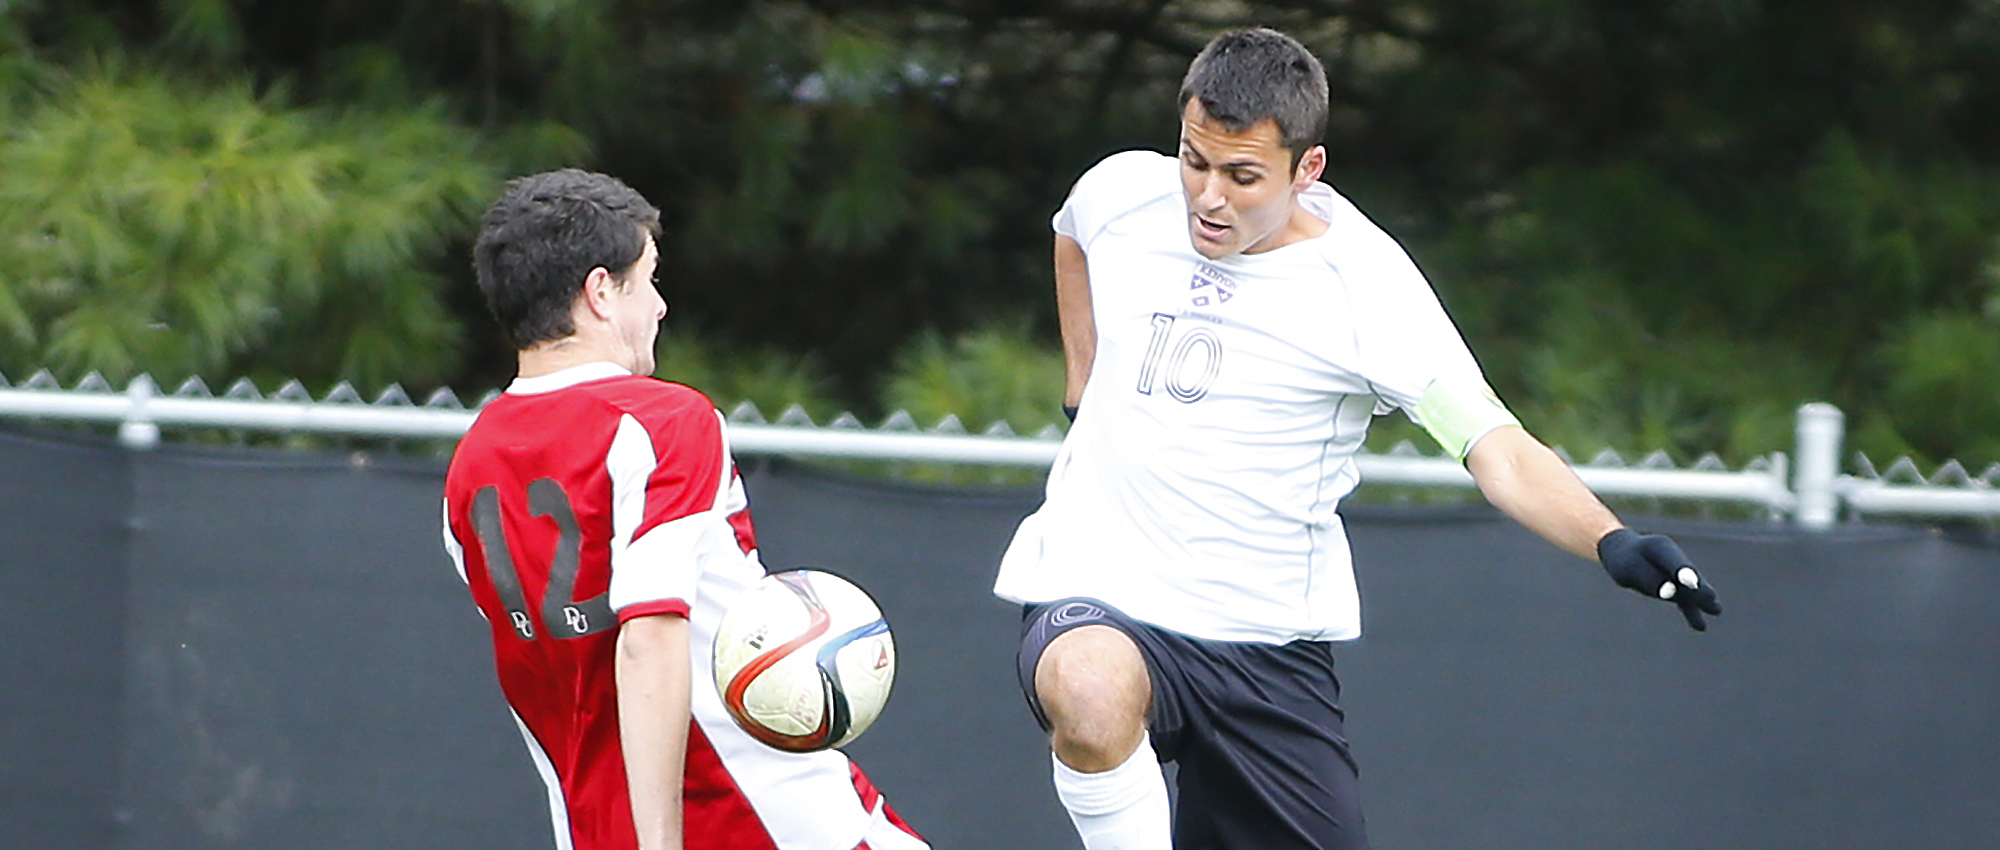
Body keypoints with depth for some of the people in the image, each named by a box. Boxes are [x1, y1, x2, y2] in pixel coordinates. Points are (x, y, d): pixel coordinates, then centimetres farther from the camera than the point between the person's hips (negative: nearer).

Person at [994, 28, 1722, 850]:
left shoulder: (1363, 283, -13)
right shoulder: (1122, 194, -2)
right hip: (1094, 600, 0)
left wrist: (1610, 540, -37)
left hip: (1268, 646, 0)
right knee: (1096, 693, -35)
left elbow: (1499, 450, -19)